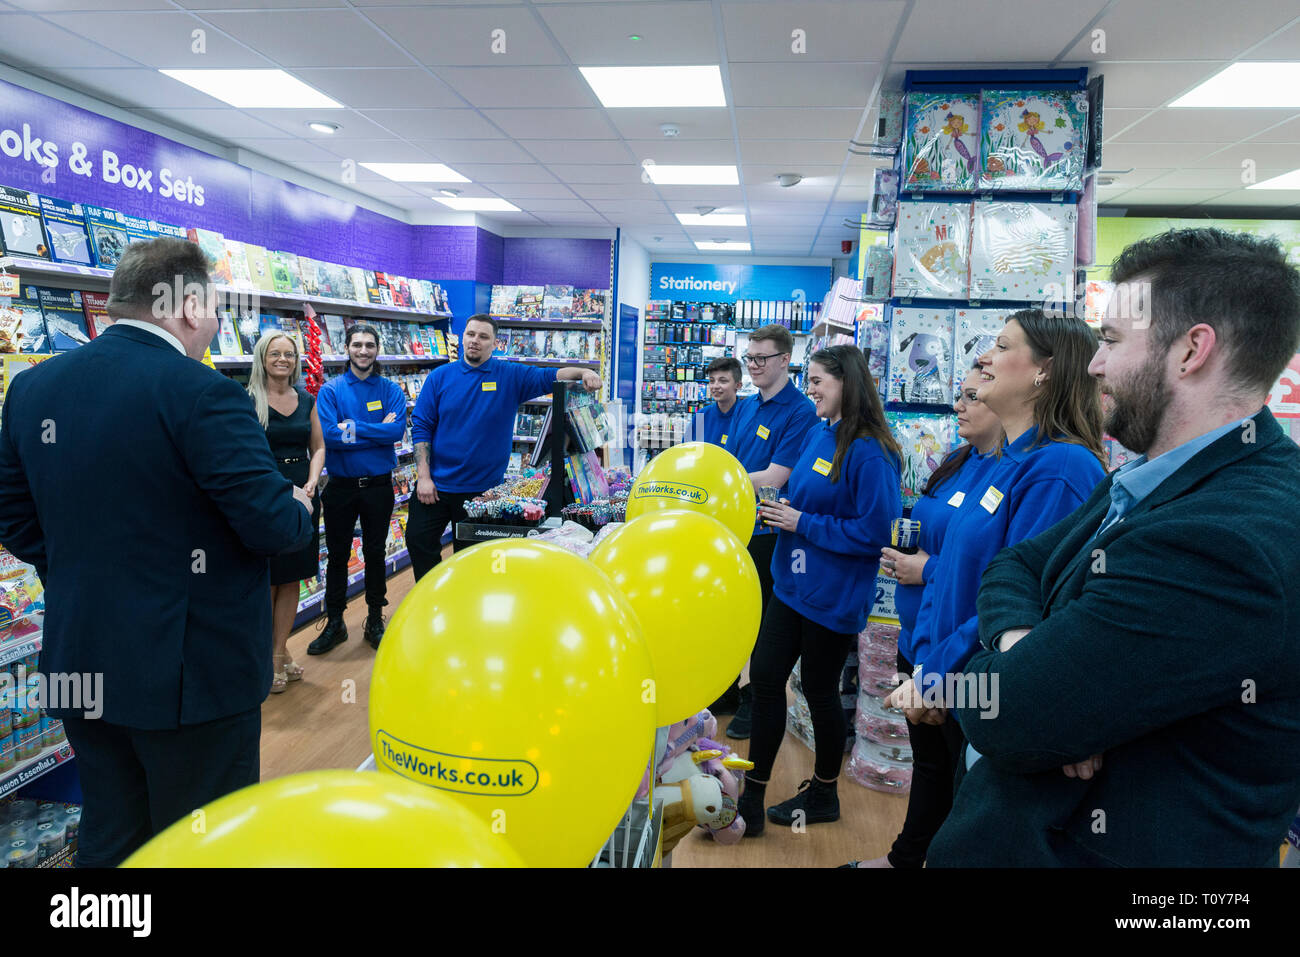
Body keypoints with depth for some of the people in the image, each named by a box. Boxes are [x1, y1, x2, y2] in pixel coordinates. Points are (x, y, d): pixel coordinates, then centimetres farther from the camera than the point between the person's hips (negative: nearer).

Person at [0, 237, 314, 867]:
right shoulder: (200, 394, -20)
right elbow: (272, 525, -20)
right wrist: (299, 507, 0)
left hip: (80, 661, 7)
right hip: (192, 670, -7)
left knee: (109, 841, 22)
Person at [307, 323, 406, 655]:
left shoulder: (391, 390, -1)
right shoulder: (330, 390, -3)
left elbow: (397, 431, -16)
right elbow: (327, 434, -17)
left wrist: (352, 427, -19)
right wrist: (377, 431, -17)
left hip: (378, 485, 0)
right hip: (341, 486, 0)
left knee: (375, 553, 12)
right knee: (337, 555, 11)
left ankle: (375, 620, 27)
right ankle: (334, 623, 25)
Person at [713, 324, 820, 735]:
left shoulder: (801, 412, -15)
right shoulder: (745, 406, 9)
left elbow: (774, 478, -22)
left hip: (766, 531, -7)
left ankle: (755, 701, 25)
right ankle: (725, 690, 36)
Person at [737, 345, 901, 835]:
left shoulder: (869, 453, -20)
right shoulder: (816, 435, 6)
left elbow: (873, 533, -23)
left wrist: (803, 524, -19)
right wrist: (783, 512, -2)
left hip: (832, 596, -8)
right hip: (793, 583, 8)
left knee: (820, 689, 9)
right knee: (765, 677, 7)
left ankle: (823, 795, 34)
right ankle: (751, 802, 19)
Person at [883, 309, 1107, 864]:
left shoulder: (1059, 469, -21)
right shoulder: (1007, 462, 8)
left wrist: (933, 678, -20)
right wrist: (924, 664, -1)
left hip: (992, 708, -8)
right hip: (946, 693, 8)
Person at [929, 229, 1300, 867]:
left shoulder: (1225, 548, -29)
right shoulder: (1149, 484, 3)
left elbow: (1000, 719, -30)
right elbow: (1013, 568, 4)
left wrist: (1007, 653, -8)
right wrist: (1023, 643, -17)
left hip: (1085, 847, -8)